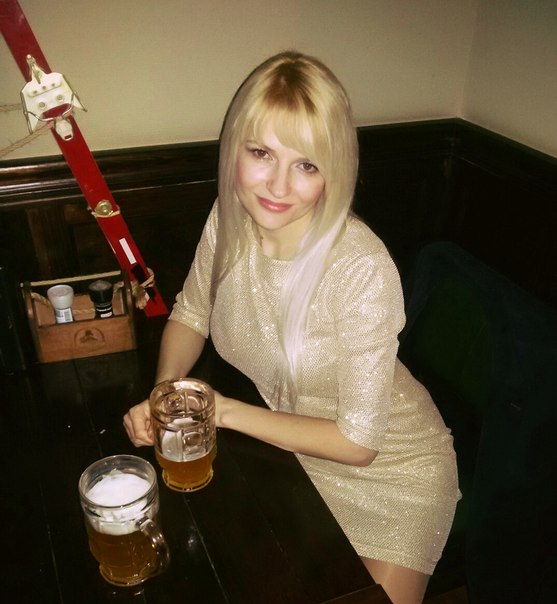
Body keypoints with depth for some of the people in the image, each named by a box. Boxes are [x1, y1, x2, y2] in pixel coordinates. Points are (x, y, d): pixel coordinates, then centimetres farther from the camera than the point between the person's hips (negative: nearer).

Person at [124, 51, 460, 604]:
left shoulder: (362, 268, -33)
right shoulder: (228, 219, -15)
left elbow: (357, 443, -25)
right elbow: (191, 313, 4)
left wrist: (226, 410, -23)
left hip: (390, 468, -4)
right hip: (289, 448, 5)